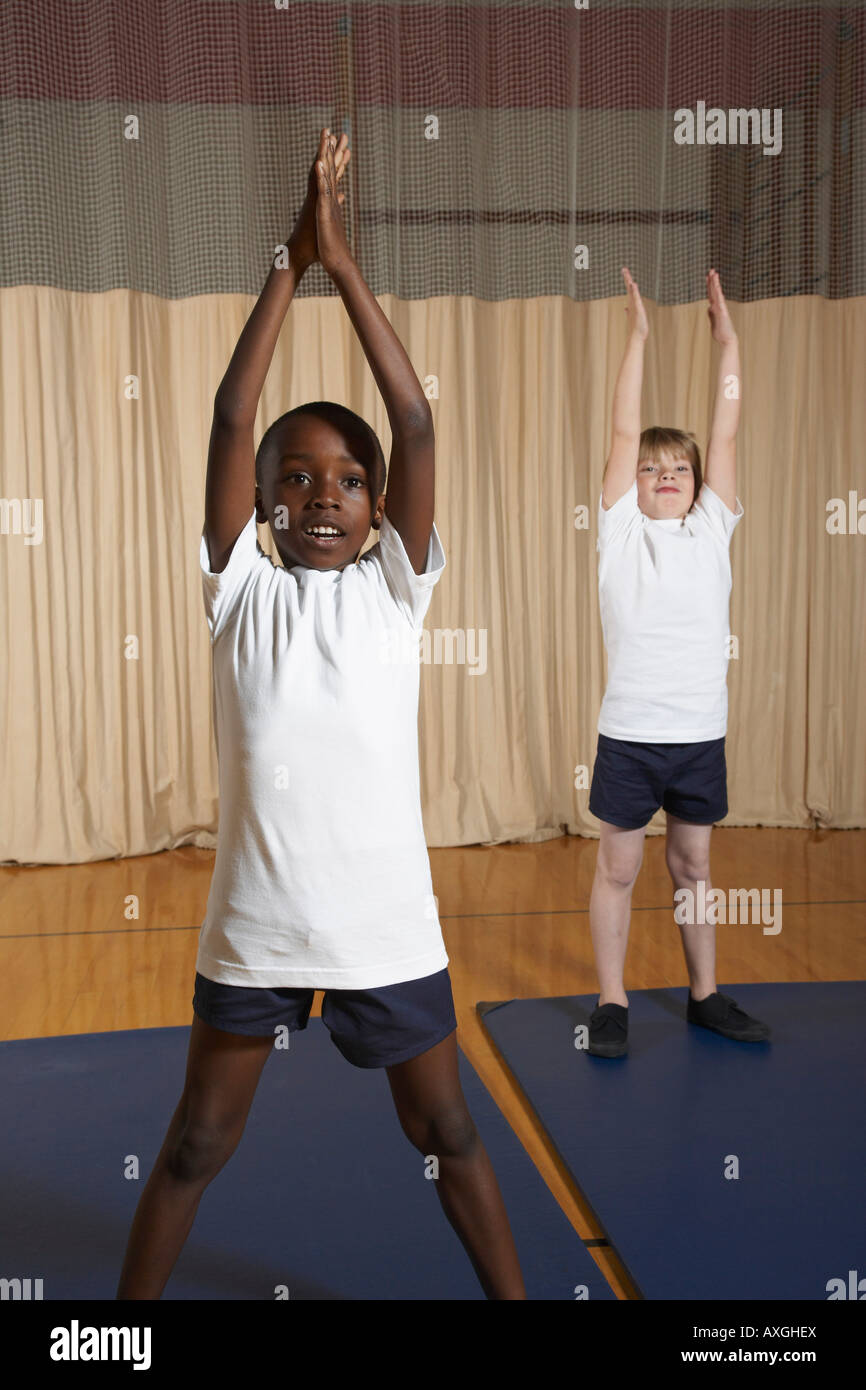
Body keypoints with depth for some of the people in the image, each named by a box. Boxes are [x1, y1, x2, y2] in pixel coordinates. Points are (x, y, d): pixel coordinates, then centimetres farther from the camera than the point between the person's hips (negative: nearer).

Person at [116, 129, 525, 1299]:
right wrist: (292, 263, -8)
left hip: (389, 925, 0)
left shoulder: (394, 589, -2)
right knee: (197, 1146, 16)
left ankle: (513, 1295, 36)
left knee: (448, 1137, 17)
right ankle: (133, 1302, 37)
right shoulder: (240, 591, -3)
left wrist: (346, 264, -10)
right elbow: (230, 419, -11)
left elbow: (417, 426, -11)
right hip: (253, 924, 0)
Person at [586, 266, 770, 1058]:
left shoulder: (712, 530, 6)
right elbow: (625, 434, -3)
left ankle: (705, 995, 27)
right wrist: (638, 335, -2)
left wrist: (727, 339, 4)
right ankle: (612, 1001, 19)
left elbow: (726, 433, 4)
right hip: (631, 733, -2)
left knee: (693, 865, 15)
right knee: (619, 869, 6)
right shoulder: (621, 532, 0)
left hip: (702, 733, 3)